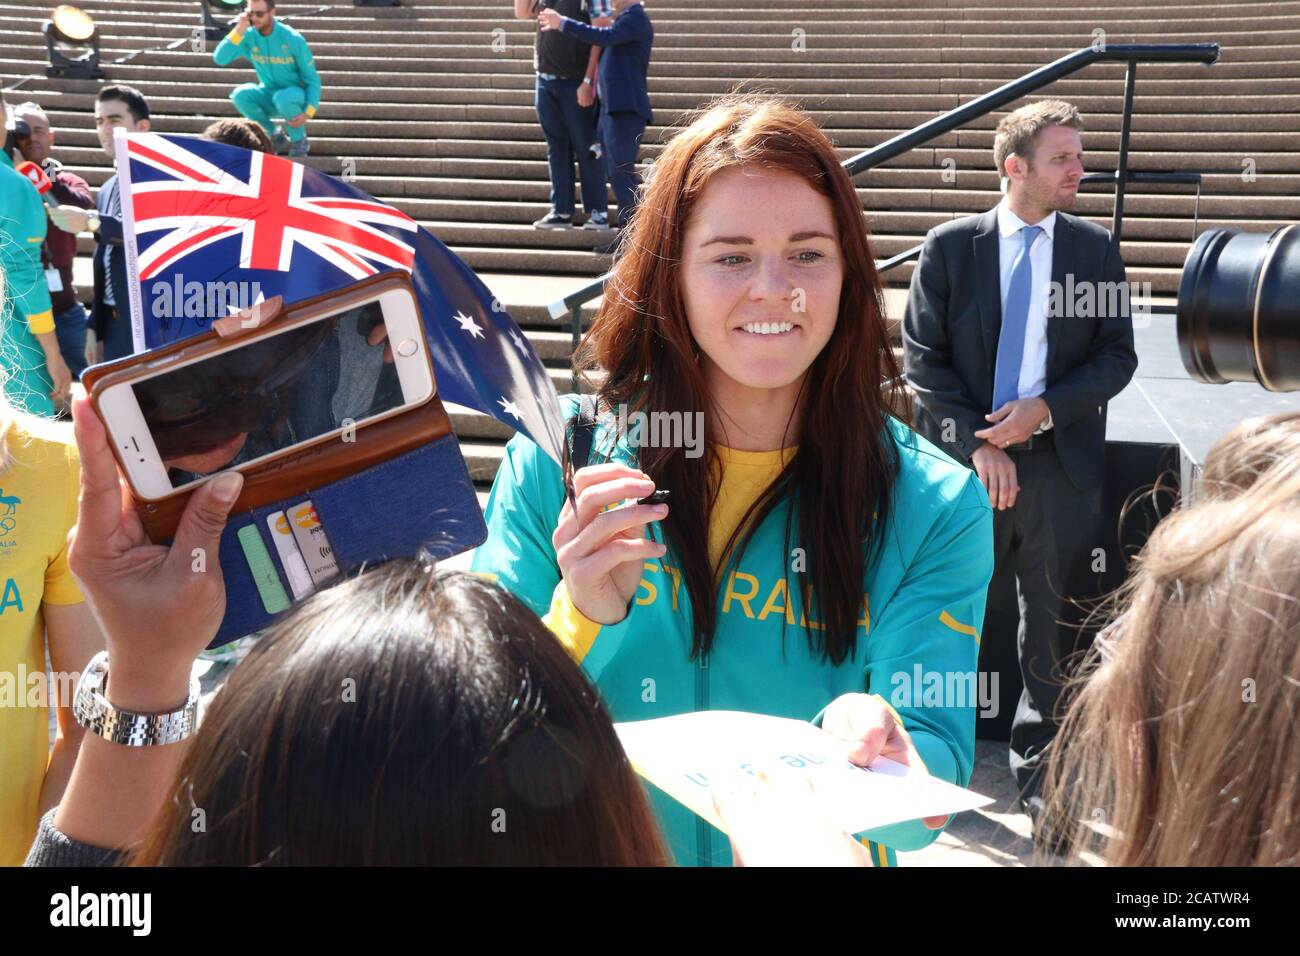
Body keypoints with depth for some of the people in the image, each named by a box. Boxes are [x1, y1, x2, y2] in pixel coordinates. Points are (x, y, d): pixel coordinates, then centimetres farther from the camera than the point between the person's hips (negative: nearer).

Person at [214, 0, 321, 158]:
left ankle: (299, 141, -9)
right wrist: (239, 30, -28)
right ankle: (275, 135, -3)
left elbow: (312, 79, -14)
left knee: (283, 98, -38)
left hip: (295, 97, -4)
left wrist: (308, 112, -27)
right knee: (240, 94, -25)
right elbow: (220, 59, -19)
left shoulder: (293, 39, -17)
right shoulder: (249, 37, -9)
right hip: (269, 97, 4)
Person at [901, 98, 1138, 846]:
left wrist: (1046, 410, -12)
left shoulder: (1096, 249, 4)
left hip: (1061, 463, 2)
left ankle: (1040, 771, 24)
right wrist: (977, 443, -12)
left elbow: (1117, 356, 3)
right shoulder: (950, 247, -1)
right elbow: (923, 358, -4)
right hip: (966, 458, -1)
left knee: (1055, 623, 9)